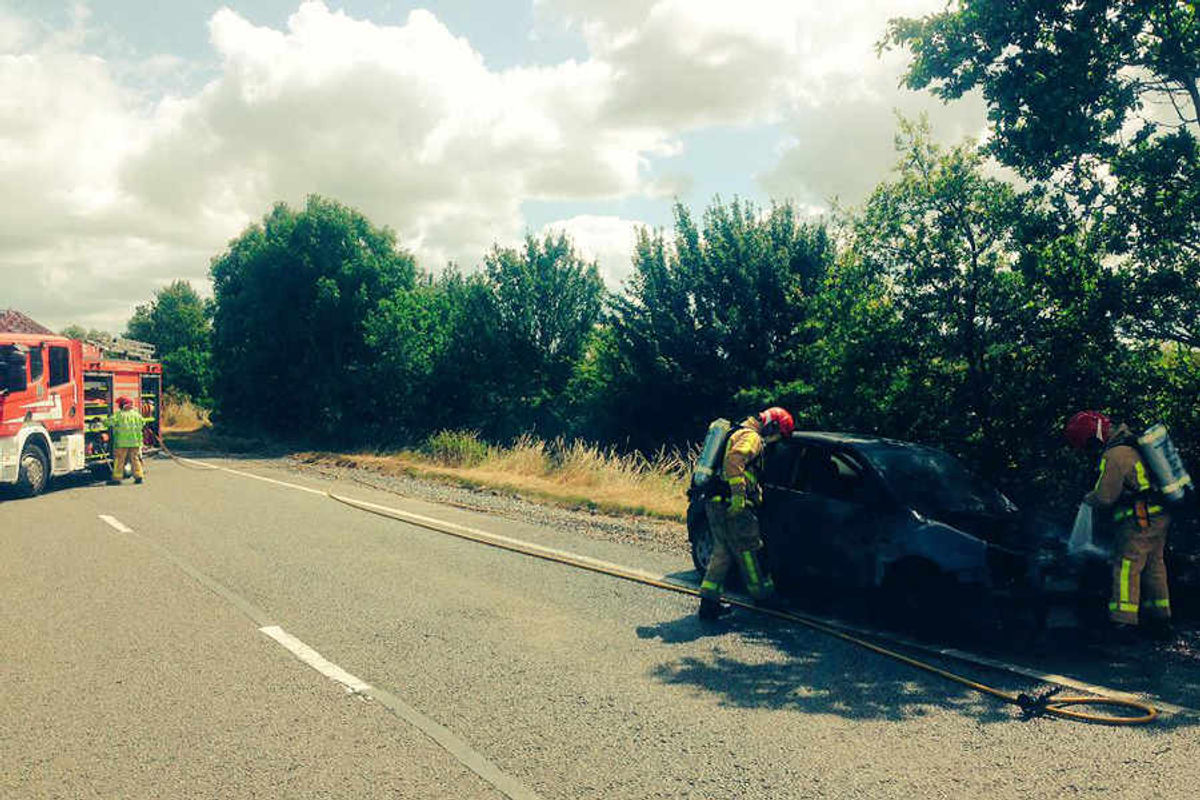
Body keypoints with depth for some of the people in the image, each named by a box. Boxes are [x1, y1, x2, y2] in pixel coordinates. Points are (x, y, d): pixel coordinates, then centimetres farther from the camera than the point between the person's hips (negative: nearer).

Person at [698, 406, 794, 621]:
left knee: (722, 553, 12)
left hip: (715, 503, 10)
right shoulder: (752, 437, -8)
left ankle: (709, 602, 10)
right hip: (734, 506, -10)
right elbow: (734, 459, -27)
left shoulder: (738, 433, 24)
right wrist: (738, 493, -30)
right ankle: (763, 596, 16)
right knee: (749, 551, 3)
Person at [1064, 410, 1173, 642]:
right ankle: (1160, 620, 23)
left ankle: (1123, 622, -10)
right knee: (1154, 566, 16)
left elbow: (1104, 497, -16)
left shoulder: (1115, 455, -18)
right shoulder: (1132, 443, 12)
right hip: (1160, 516, 10)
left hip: (1140, 521, -10)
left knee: (1126, 567, -7)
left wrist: (1088, 498, 5)